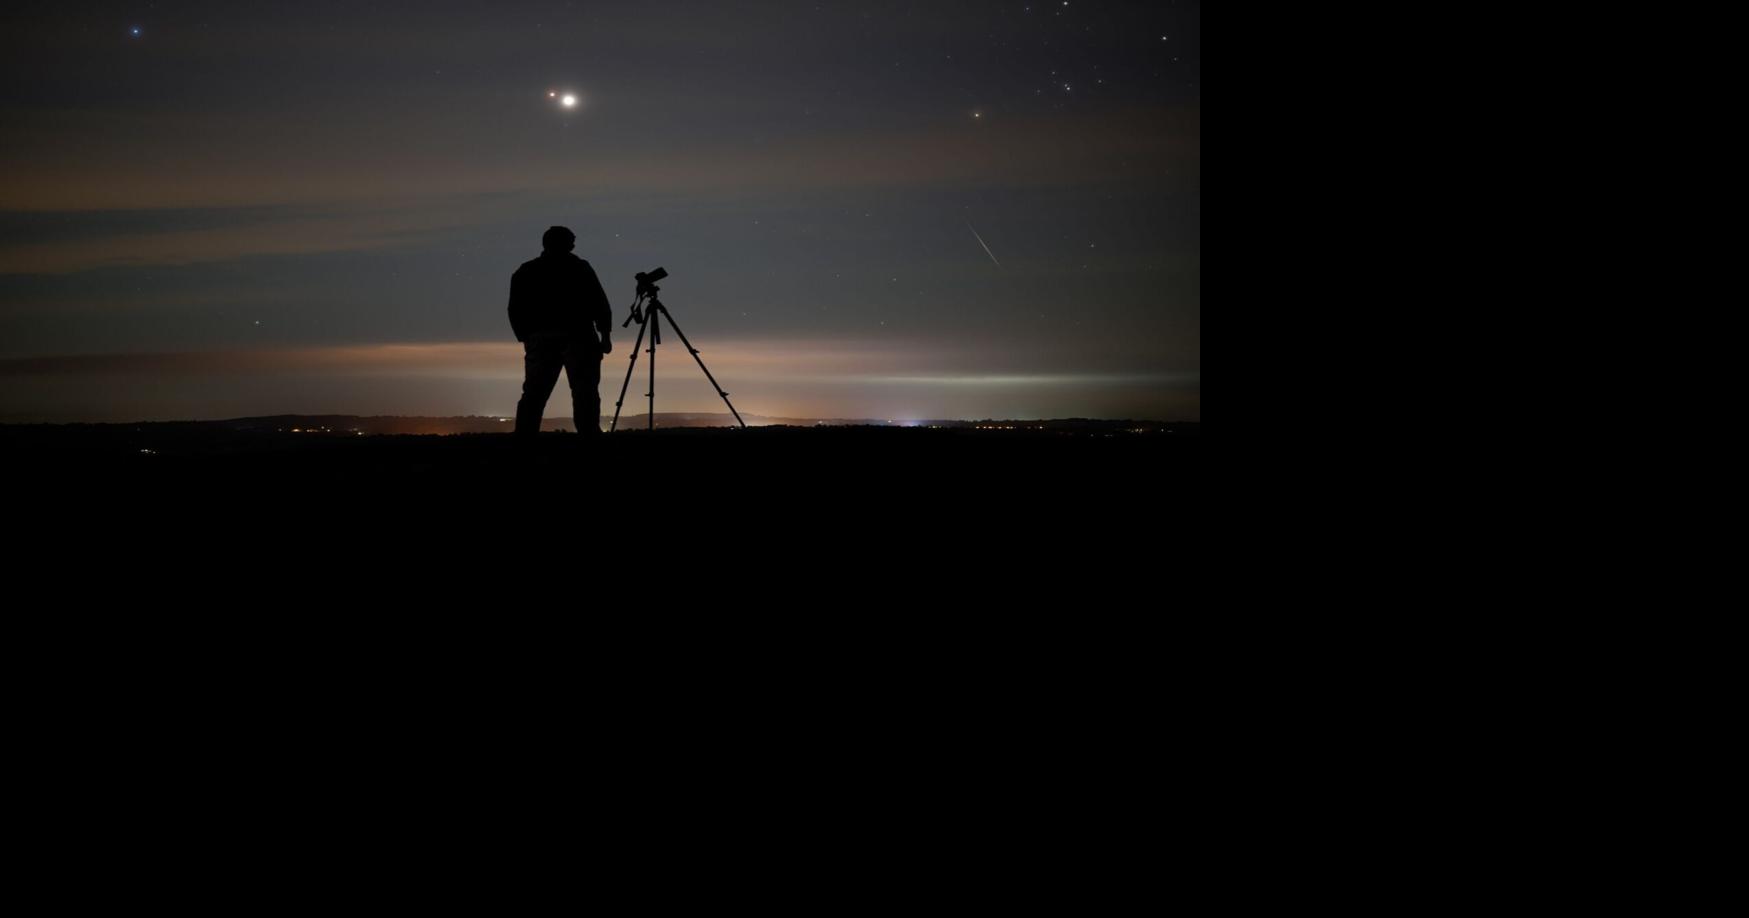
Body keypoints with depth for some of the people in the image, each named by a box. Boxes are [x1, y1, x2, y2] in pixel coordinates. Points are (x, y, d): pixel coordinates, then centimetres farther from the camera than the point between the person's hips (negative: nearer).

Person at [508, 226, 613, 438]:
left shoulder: (524, 272, 15)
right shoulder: (579, 268, 6)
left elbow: (515, 311, 13)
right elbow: (599, 303, 0)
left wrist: (526, 338, 20)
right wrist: (605, 334, 5)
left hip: (539, 339, 3)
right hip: (576, 336, -3)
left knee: (533, 394, 4)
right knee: (584, 392, -7)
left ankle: (522, 443, -4)